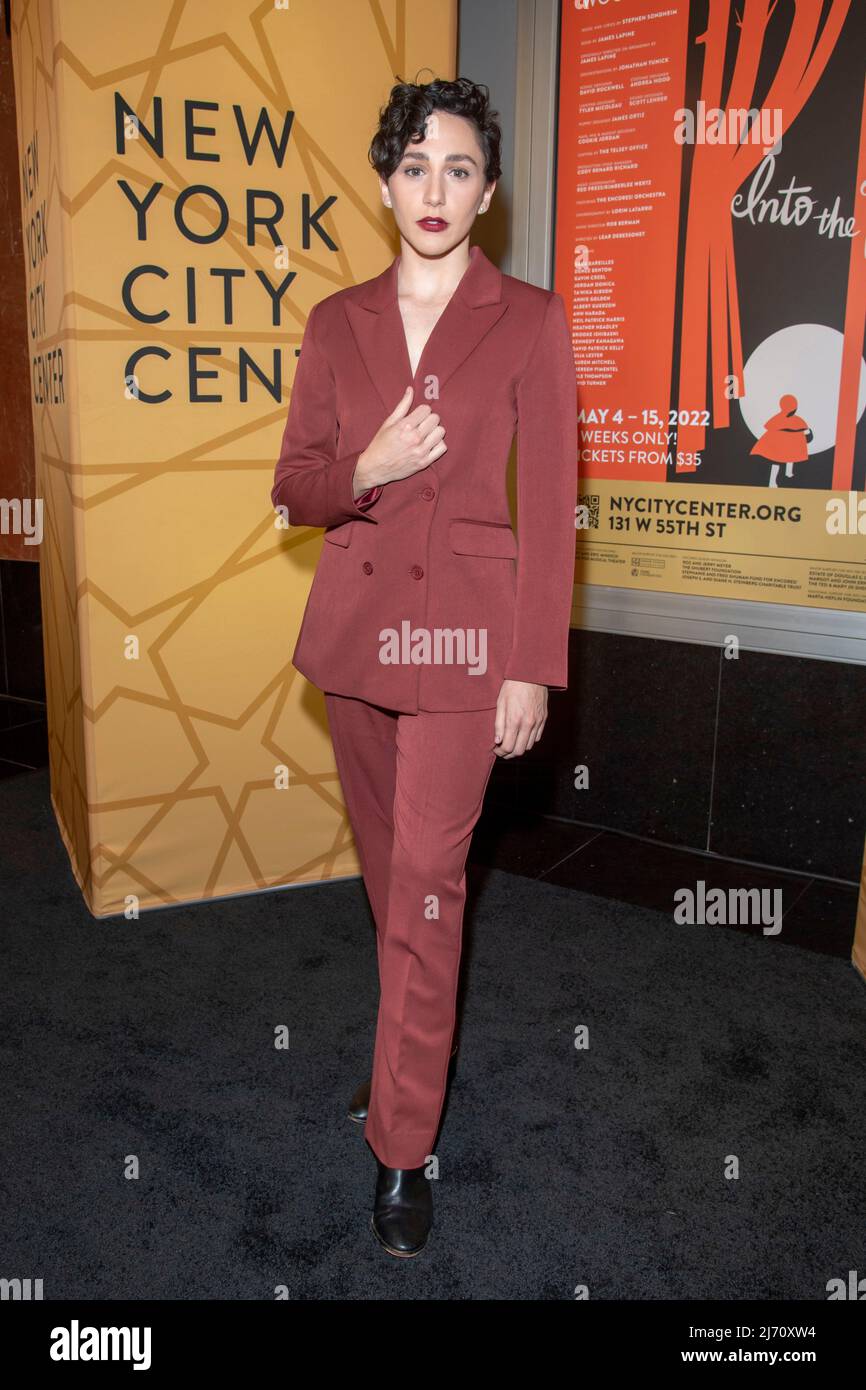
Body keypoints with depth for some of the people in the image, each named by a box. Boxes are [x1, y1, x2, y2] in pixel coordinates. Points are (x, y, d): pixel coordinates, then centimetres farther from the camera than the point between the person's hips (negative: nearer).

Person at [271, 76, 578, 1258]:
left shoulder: (529, 318, -2)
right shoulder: (337, 323, 8)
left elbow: (548, 505, -5)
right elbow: (294, 490, 9)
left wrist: (534, 667, -10)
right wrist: (367, 470, -14)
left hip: (464, 629, -4)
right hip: (356, 620, 4)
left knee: (426, 882, -3)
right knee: (386, 862, 16)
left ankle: (404, 1151, 13)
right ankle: (414, 1048, 41)